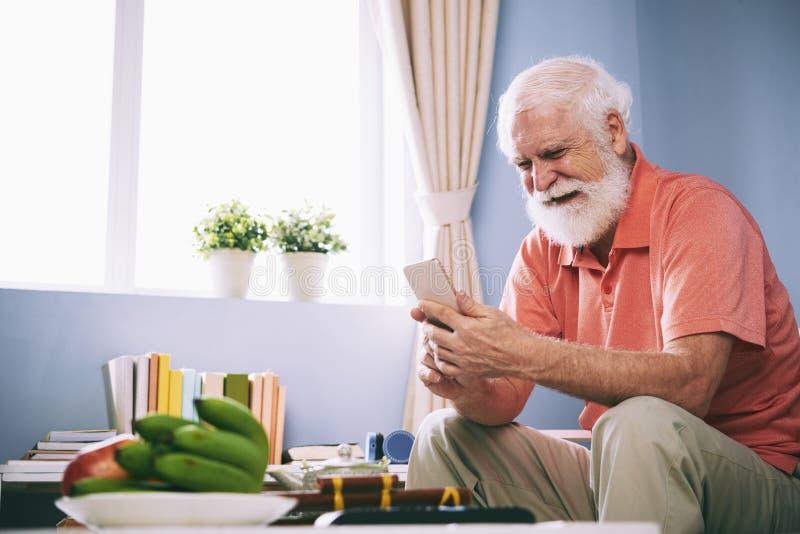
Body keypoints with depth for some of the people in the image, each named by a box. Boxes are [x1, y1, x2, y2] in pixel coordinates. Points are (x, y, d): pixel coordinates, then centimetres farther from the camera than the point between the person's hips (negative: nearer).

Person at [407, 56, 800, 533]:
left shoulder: (698, 209, -14)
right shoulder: (543, 250, 5)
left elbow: (690, 385, -29)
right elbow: (504, 400, -1)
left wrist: (526, 353, -36)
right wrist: (465, 387, -25)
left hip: (756, 477, -5)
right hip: (618, 473, 6)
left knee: (642, 424, -37)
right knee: (446, 434, -3)